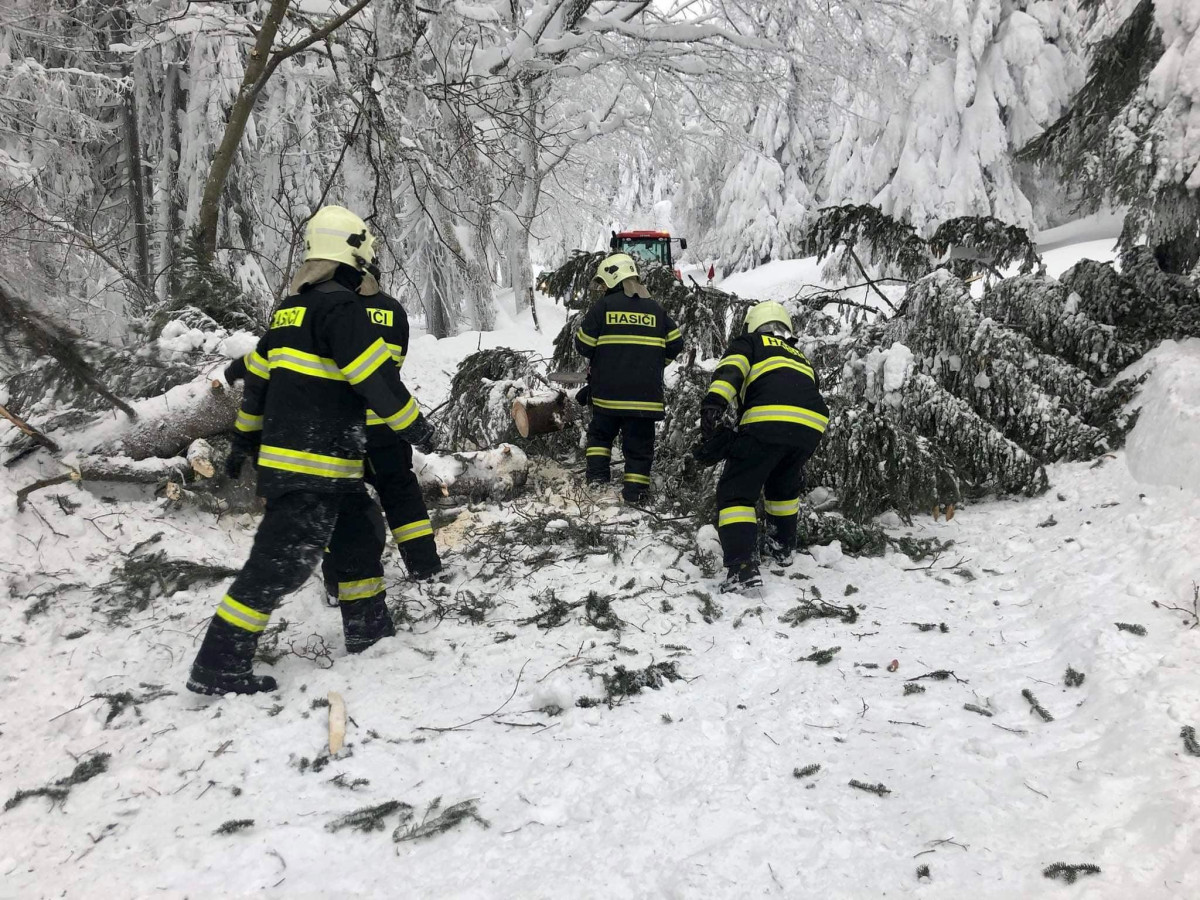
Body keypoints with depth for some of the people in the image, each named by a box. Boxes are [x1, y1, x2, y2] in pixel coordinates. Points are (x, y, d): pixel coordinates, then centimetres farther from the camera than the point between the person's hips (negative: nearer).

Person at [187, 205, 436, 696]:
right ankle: (219, 666, -2)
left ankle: (368, 630, 31)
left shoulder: (292, 309, 15)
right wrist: (415, 426, -5)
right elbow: (376, 378, -17)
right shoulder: (341, 307, -14)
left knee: (360, 534, 20)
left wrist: (244, 439, 28)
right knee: (284, 559, -7)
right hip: (315, 466, -10)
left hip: (285, 452, 10)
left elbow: (258, 376, 20)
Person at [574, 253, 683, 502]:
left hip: (608, 390, -1)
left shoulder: (603, 306, -3)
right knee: (639, 442, 7)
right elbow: (675, 343, 10)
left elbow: (583, 344, -2)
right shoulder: (655, 309, 8)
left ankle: (597, 474, 11)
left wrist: (597, 357, 20)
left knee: (600, 433, 20)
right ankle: (634, 491, 7)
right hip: (645, 392, 2)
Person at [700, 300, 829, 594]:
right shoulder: (801, 358, 39)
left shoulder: (748, 343, 24)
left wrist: (714, 402, -17)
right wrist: (797, 465, 49)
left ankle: (742, 565, -14)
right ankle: (783, 546, 42)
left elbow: (731, 369, 0)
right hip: (812, 425, 5)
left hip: (769, 420, -5)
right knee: (783, 485, 32)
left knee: (736, 492, 2)